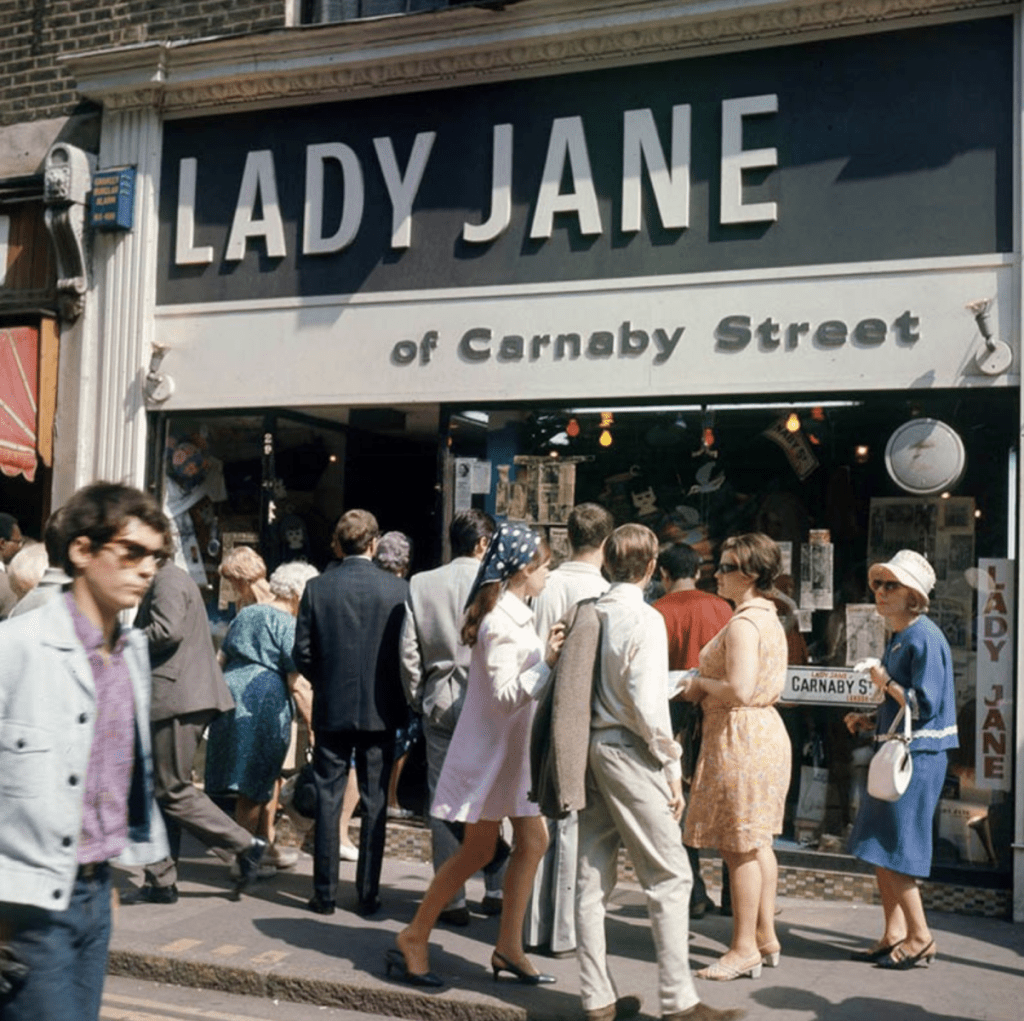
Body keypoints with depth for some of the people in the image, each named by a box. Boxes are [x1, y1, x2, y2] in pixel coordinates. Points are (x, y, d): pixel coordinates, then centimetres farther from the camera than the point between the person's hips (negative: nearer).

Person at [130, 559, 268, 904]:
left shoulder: (168, 580, -10)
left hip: (176, 699, -11)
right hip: (174, 699, 11)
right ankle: (161, 882, 18)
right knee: (155, 791, 13)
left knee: (172, 791, -6)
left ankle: (246, 846, -1)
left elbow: (168, 631, -25)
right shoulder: (163, 581, 22)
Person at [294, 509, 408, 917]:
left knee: (327, 800, 8)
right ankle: (368, 895, 11)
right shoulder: (398, 589, -6)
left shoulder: (317, 588, -4)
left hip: (331, 710, 0)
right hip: (381, 711, 0)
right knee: (375, 804, 7)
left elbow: (302, 652, -3)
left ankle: (324, 894, 13)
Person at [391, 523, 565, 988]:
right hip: (491, 750, -9)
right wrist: (548, 661, -28)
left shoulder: (513, 615, 11)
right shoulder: (501, 623, -21)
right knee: (477, 852, 0)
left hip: (513, 749, 10)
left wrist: (546, 651, 9)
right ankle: (413, 939, 13)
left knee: (533, 840, 8)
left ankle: (508, 947, 18)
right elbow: (505, 696, -25)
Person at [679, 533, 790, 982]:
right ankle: (766, 937, 24)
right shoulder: (770, 620, 14)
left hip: (741, 738, -11)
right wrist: (710, 686, 13)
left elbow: (740, 690, -27)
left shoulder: (743, 624, -18)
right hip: (766, 731, 11)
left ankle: (744, 949, 6)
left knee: (739, 846, -2)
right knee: (757, 842, 16)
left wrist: (700, 684, -10)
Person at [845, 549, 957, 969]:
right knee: (879, 848, 12)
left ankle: (920, 937, 10)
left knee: (892, 849, -3)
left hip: (918, 755, -10)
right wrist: (868, 719, 10)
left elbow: (923, 705, -20)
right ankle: (894, 935, 21)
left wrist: (886, 684, -11)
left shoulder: (925, 637, -16)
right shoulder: (897, 637, 13)